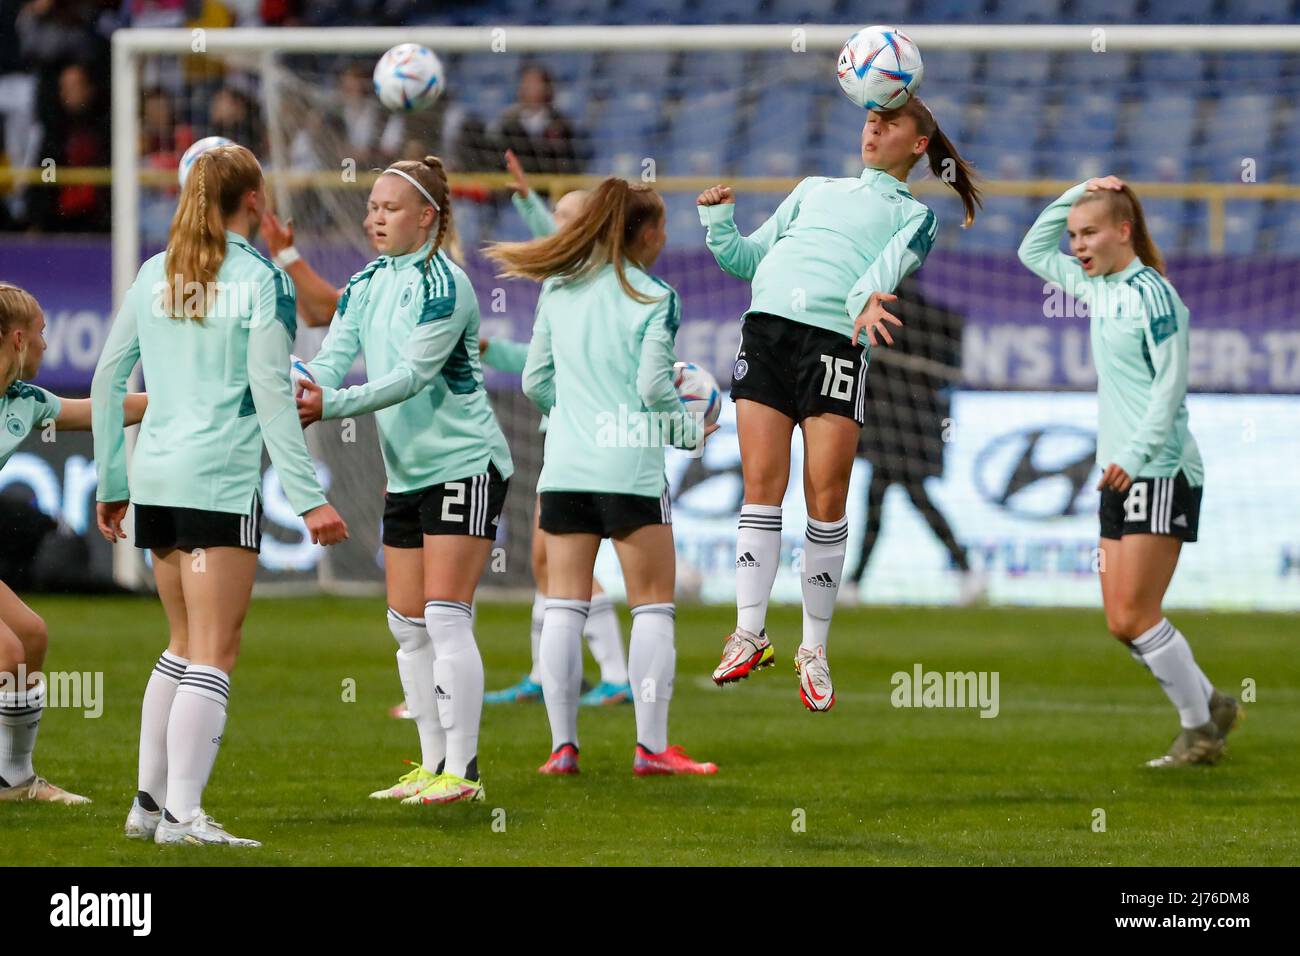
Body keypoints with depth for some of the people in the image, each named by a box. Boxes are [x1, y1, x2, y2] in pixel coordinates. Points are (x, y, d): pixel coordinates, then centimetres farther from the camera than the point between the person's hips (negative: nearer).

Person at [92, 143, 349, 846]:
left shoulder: (154, 275, 11)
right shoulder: (262, 280, -6)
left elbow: (107, 381, 12)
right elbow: (270, 394, -11)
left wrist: (111, 483, 20)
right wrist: (309, 498, -10)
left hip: (153, 473, 7)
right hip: (220, 479, -6)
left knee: (186, 644, 19)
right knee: (213, 654, -4)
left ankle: (149, 801, 17)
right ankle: (183, 814, -10)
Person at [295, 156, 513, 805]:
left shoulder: (443, 286, -16)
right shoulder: (367, 284, 8)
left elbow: (411, 375, -23)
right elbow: (332, 359, -1)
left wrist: (332, 406, -31)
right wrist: (297, 396, -22)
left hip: (463, 463, -8)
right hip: (406, 473, 8)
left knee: (445, 617, -13)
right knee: (407, 625, 9)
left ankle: (462, 772, -12)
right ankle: (433, 765, 17)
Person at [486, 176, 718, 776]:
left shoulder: (557, 293, 9)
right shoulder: (654, 299, -5)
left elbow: (535, 381, 12)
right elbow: (653, 386, -10)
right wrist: (693, 430, 7)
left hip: (564, 468, 4)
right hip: (631, 469, -4)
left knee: (564, 607, 6)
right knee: (653, 607, 3)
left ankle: (562, 744, 2)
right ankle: (651, 746, -1)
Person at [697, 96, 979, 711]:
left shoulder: (915, 216, 18)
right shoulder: (814, 189, 30)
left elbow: (892, 263, -4)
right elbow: (749, 258, 28)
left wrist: (866, 299, -24)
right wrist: (717, 223, 8)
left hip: (836, 339, -3)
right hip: (766, 327, 3)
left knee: (827, 500, -8)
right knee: (762, 486, -6)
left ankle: (815, 649, 2)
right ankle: (749, 634, -3)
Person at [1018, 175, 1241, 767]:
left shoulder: (1150, 292, -11)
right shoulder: (1096, 286, 13)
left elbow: (1171, 384, -15)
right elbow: (1033, 251, 27)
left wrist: (1134, 454, -22)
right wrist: (1075, 195, 14)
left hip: (1162, 472, -9)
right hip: (1119, 474, 9)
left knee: (1134, 616, -10)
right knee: (1122, 623, 6)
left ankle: (1199, 729, 2)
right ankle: (1212, 707, 17)